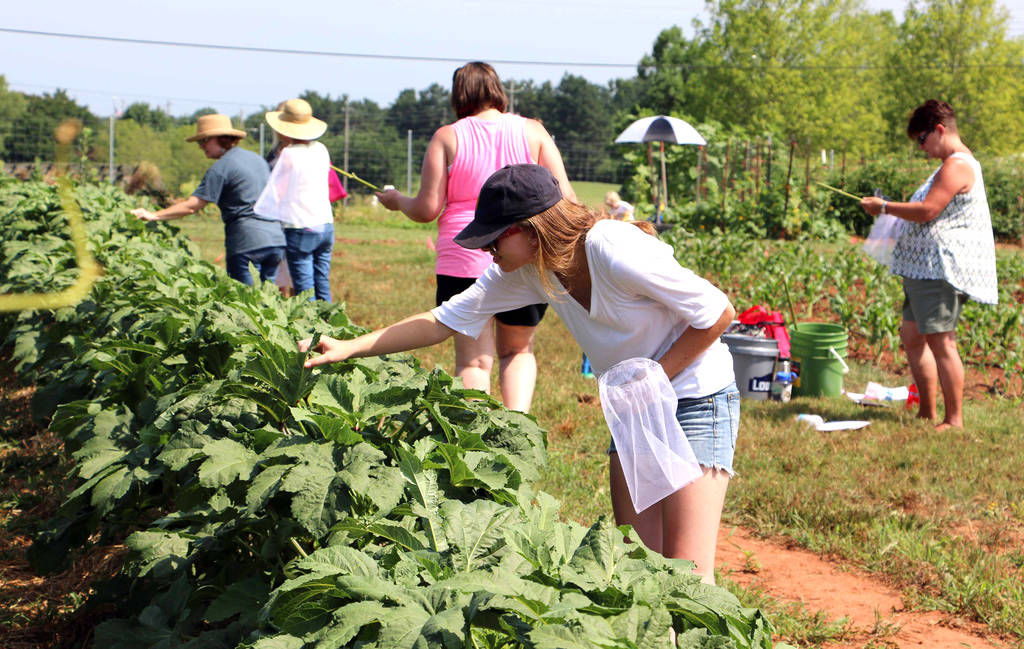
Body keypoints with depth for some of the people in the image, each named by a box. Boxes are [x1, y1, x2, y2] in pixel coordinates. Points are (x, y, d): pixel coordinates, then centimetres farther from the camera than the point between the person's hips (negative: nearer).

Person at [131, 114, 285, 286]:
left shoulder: (220, 168, -7)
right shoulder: (257, 158, 16)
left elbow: (191, 206, -11)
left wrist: (154, 215, -9)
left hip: (248, 244, -7)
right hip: (276, 238, 7)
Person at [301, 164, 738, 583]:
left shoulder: (617, 254, -28)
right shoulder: (526, 271, -6)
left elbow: (719, 313, -20)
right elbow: (444, 321, 0)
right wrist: (349, 348, -6)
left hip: (696, 397, -7)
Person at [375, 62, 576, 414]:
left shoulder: (448, 137, -1)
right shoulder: (532, 131, 3)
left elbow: (427, 209, -3)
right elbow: (564, 198, -1)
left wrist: (397, 200, 18)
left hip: (464, 261, -2)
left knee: (473, 359, 4)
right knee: (518, 350, 20)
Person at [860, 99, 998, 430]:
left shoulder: (957, 165, -15)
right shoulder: (953, 164, 21)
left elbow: (927, 211, -21)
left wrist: (884, 207, -9)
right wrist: (889, 208, 17)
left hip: (942, 270, -11)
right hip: (926, 268, 11)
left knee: (940, 341, -10)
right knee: (912, 335, 13)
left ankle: (955, 420, -6)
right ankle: (927, 412, 19)